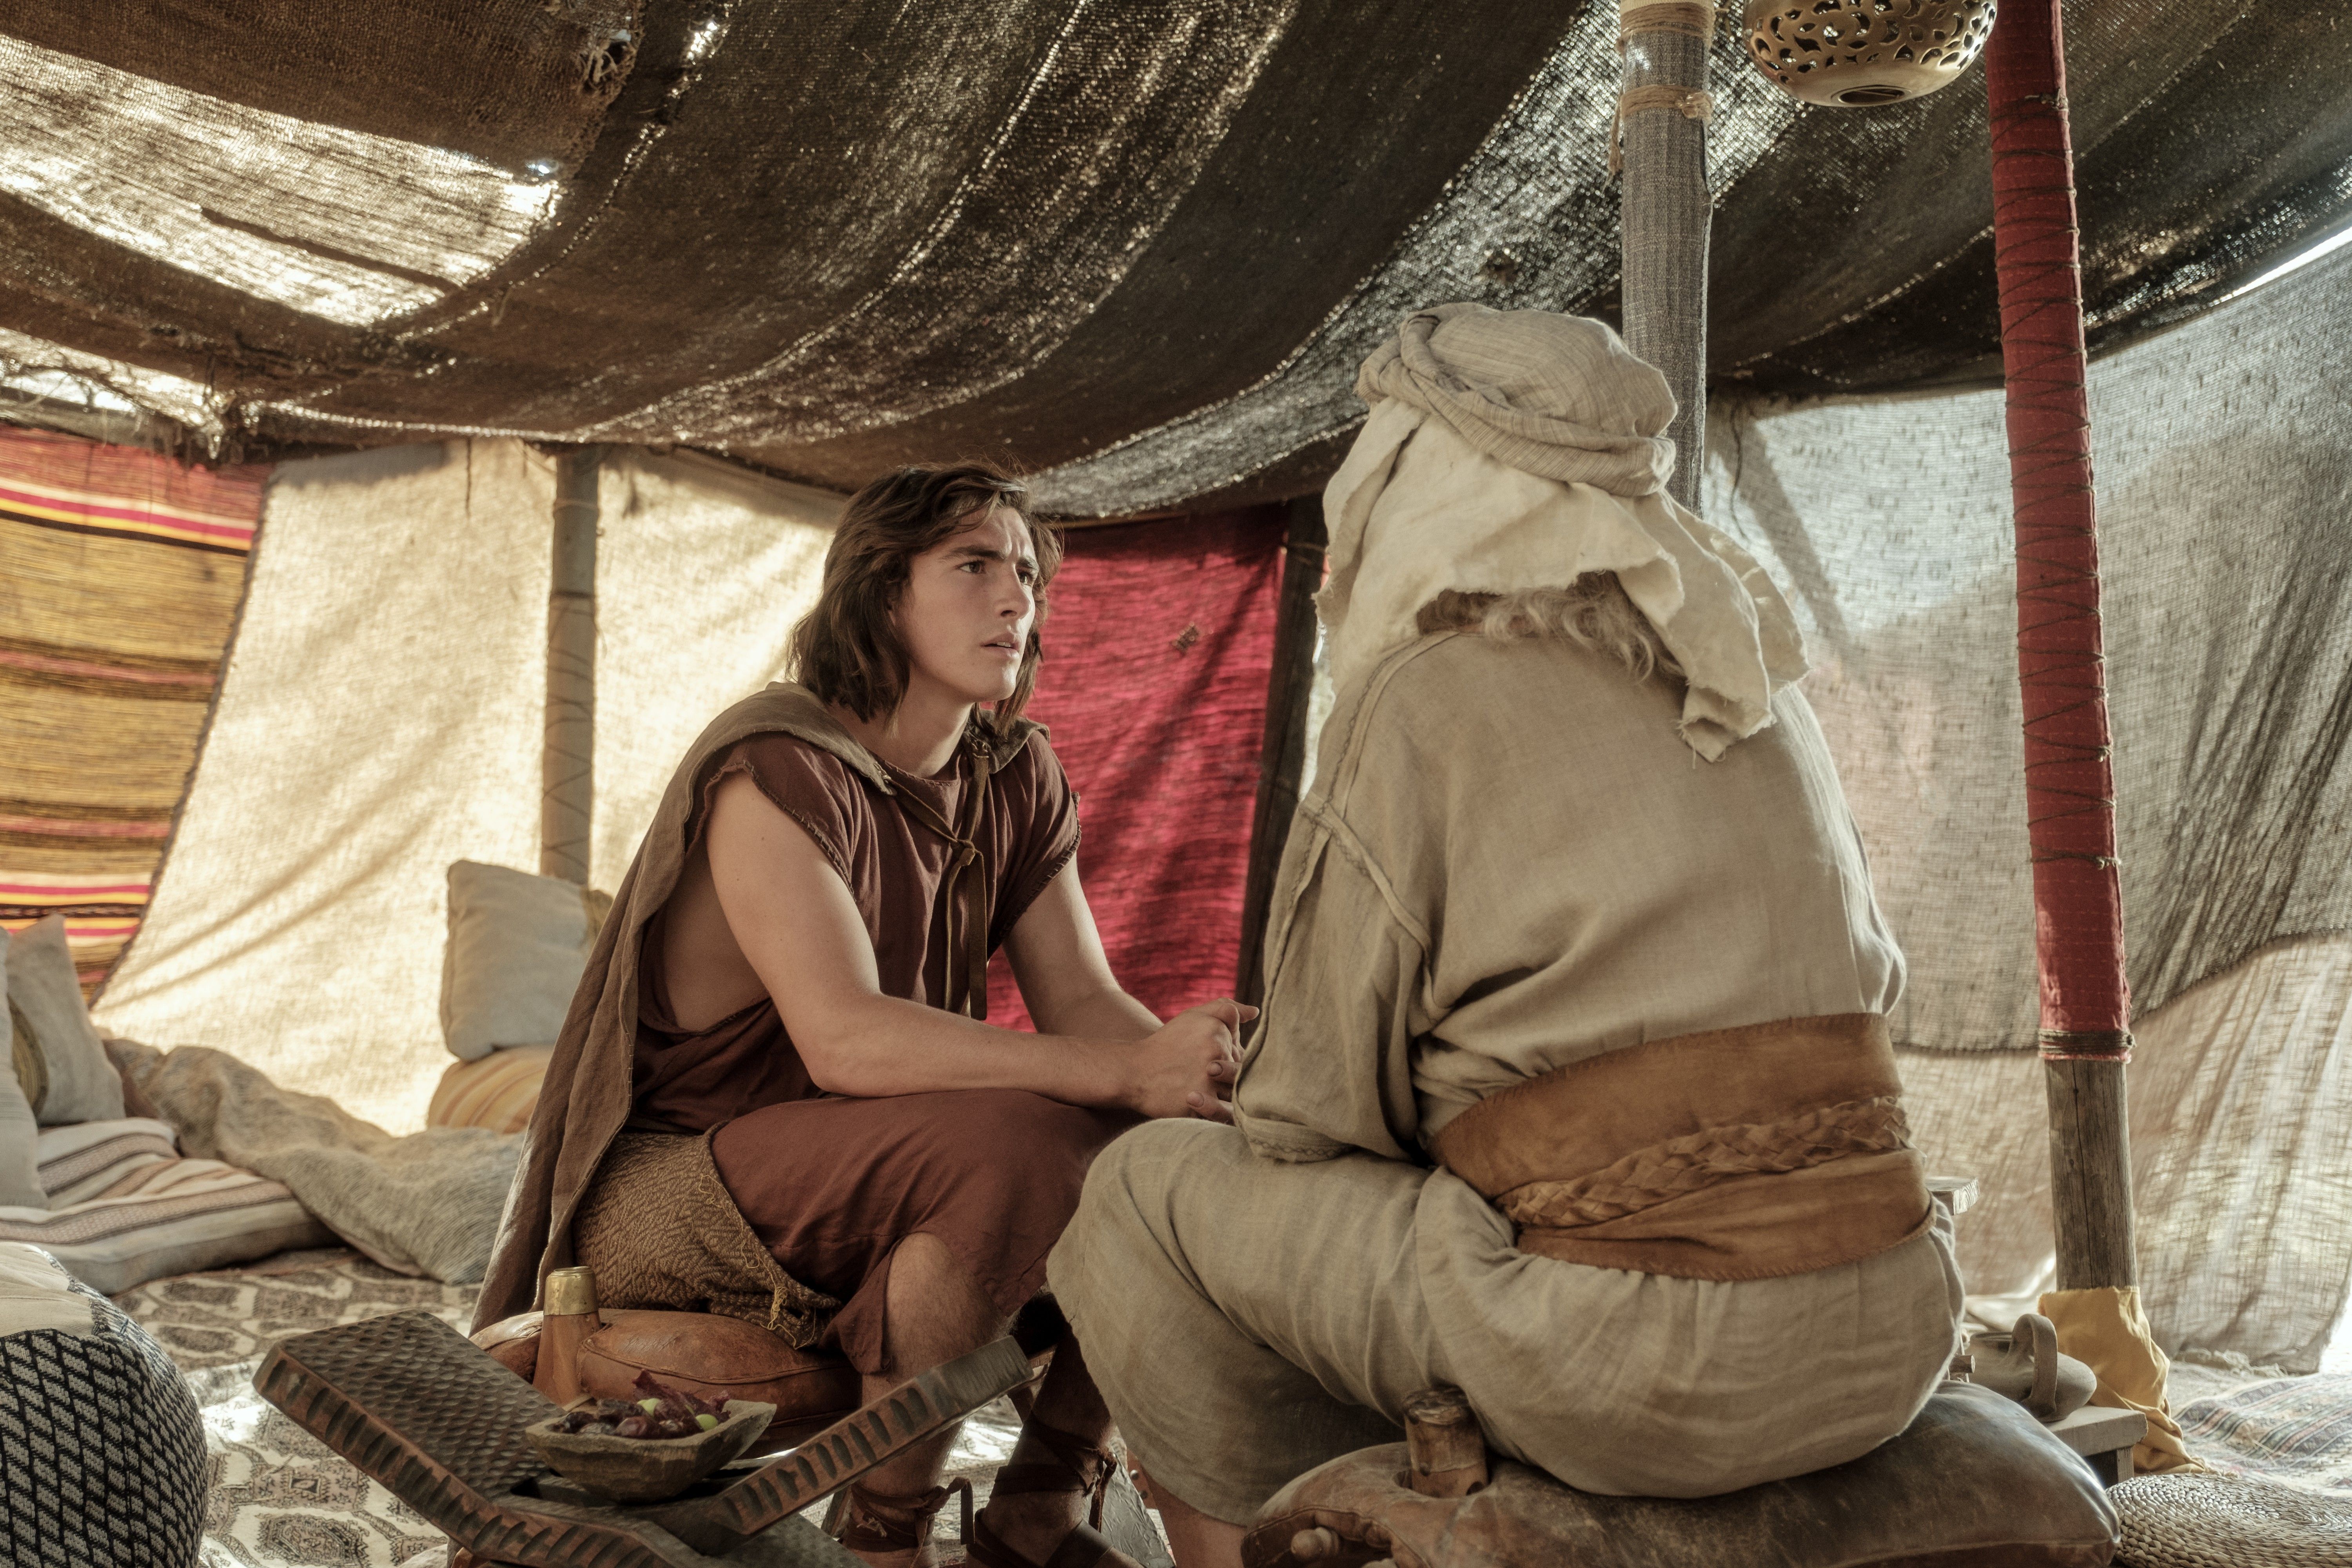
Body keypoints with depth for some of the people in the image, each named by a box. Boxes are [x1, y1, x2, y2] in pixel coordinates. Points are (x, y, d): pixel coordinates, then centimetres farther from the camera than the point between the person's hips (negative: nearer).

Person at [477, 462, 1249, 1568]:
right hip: (664, 1185, -7)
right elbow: (846, 1039, -33)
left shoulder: (1017, 779, 2)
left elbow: (1082, 1002, -2)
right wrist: (1124, 1075, -37)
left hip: (850, 1183, 8)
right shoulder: (775, 771, -22)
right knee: (1016, 1145, -33)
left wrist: (1213, 1078, -23)